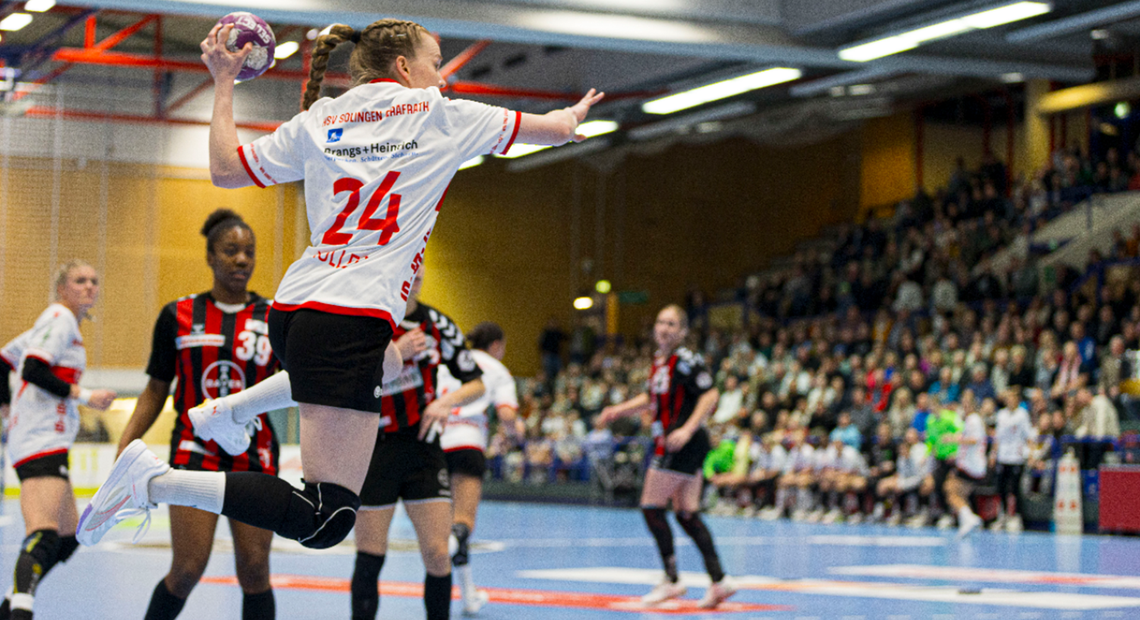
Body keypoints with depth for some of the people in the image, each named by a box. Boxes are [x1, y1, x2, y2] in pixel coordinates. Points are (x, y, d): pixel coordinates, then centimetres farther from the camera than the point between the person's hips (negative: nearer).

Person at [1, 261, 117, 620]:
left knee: (68, 538, 15)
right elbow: (33, 370, -18)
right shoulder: (60, 318, -5)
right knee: (43, 536, -28)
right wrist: (84, 397, -15)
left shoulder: (54, 322, 23)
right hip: (42, 441, -11)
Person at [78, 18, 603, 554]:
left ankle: (232, 410, 32)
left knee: (389, 360, 43)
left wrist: (223, 83, 27)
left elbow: (225, 169, 19)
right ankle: (157, 480, -23)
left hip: (291, 310, 8)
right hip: (351, 321, -8)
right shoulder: (439, 115, 2)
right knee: (325, 519, -12)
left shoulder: (318, 121, 13)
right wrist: (573, 115, 35)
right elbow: (553, 129, 13)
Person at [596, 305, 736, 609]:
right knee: (687, 514, 9)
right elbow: (652, 399, 28)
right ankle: (719, 580, 9)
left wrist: (687, 429, -26)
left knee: (652, 509, -5)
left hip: (683, 444, -9)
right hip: (671, 444, 9)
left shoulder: (685, 360, -14)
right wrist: (618, 410, 19)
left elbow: (710, 395, -19)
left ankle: (671, 580, 1)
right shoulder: (659, 361, 14)